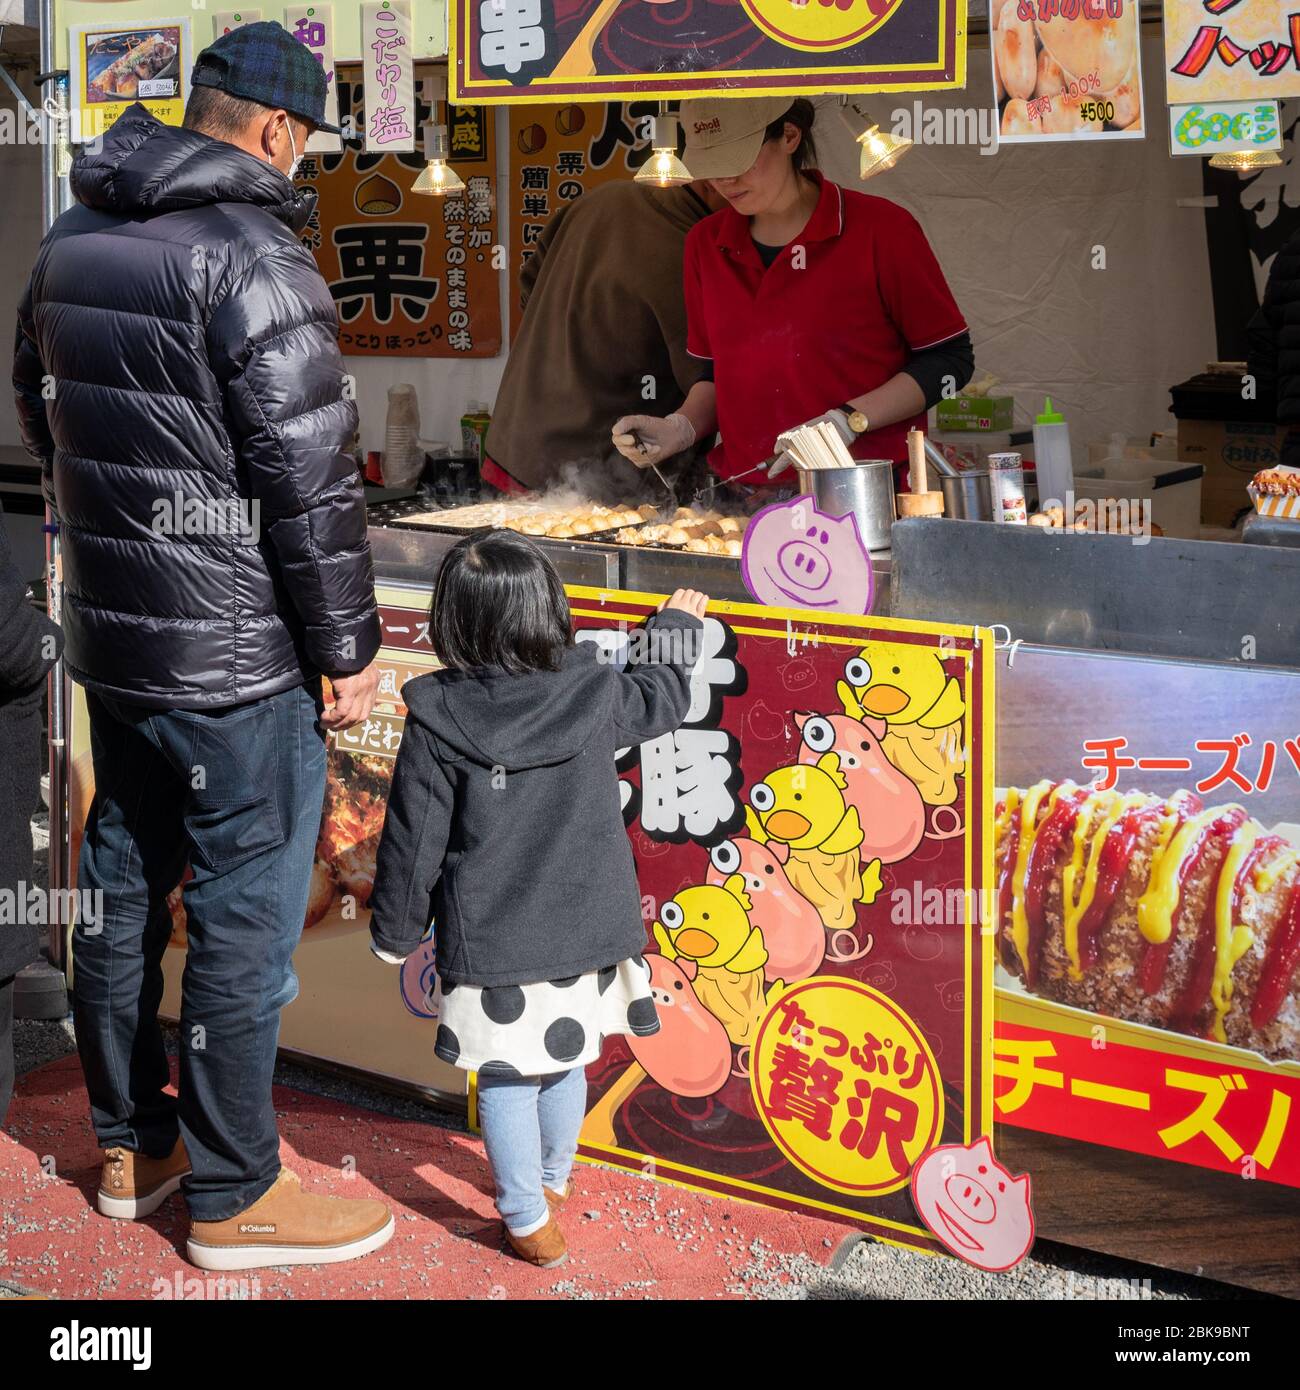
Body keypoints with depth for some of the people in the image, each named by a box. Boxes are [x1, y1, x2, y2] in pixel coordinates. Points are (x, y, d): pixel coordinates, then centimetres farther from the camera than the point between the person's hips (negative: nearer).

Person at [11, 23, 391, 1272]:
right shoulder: (251, 256, -19)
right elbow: (310, 482, -19)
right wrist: (348, 649, -10)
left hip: (109, 633, 9)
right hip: (235, 654, -8)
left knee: (123, 883, 18)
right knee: (245, 914, 3)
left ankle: (130, 1144, 33)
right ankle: (232, 1198, 14)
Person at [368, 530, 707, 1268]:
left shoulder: (437, 722, -15)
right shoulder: (597, 693, -9)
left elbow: (414, 840, -9)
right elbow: (664, 699, 14)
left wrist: (395, 931, 6)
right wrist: (677, 632, 34)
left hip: (491, 945, -3)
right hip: (587, 931, 3)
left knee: (506, 1081, 10)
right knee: (565, 1064, 22)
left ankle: (530, 1222, 18)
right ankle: (555, 1181, 43)